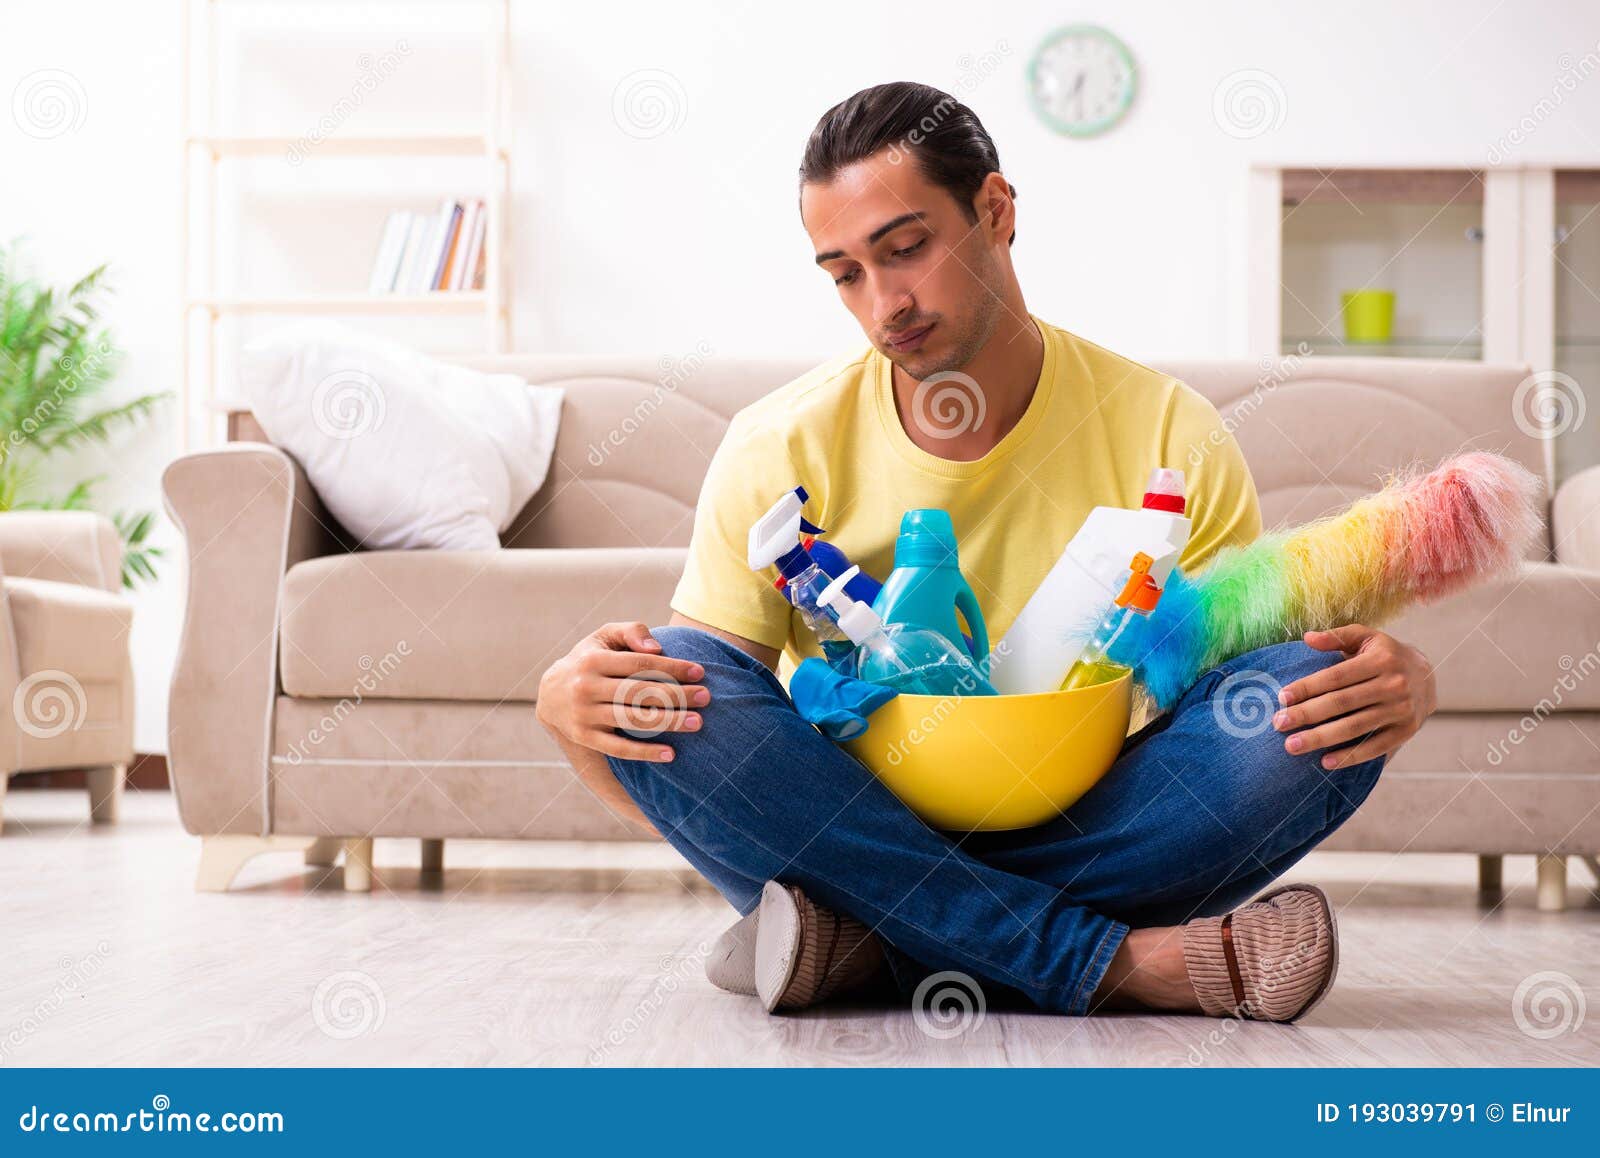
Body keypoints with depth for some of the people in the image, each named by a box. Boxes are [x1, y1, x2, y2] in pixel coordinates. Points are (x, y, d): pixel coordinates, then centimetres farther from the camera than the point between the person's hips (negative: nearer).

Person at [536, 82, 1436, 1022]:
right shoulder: (780, 449, -3)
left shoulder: (1170, 436, -2)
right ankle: (1117, 964, -29)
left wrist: (1395, 689, -24)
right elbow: (669, 791, -4)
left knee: (1321, 702, -23)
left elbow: (1272, 687, -1)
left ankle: (862, 946, -25)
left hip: (1082, 841, 0)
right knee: (670, 679, -26)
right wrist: (569, 708, -27)